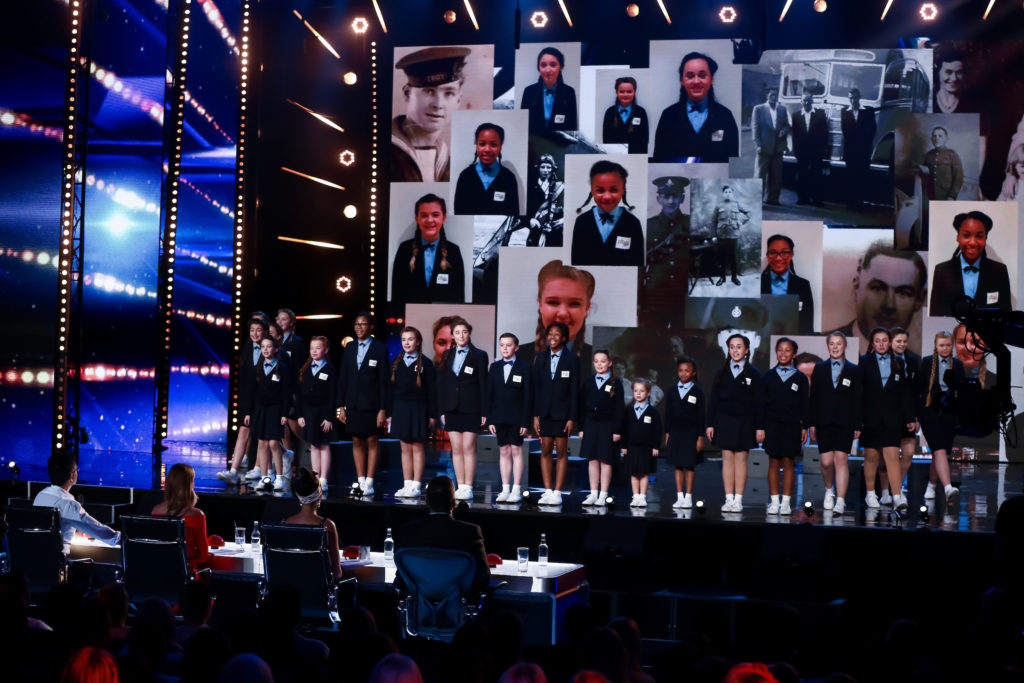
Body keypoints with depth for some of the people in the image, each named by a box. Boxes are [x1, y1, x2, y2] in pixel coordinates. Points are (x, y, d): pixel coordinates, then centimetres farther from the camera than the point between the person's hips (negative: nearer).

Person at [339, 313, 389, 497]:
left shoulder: (380, 349, -3)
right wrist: (341, 405, 6)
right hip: (353, 405, 4)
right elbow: (343, 378, 11)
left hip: (372, 405, -4)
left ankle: (369, 482, 6)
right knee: (357, 442, 8)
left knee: (372, 442, 2)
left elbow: (384, 380, -5)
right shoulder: (350, 348, 10)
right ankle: (360, 481, 15)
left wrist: (383, 409, -10)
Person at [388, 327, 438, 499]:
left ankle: (416, 486, 3)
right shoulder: (396, 363, 10)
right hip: (400, 409, 4)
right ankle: (407, 485, 12)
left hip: (418, 409, -4)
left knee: (417, 448, 0)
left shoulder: (425, 363, -2)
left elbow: (432, 390, -3)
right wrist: (390, 413, 7)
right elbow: (391, 389, 11)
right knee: (405, 448, 7)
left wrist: (432, 415, -8)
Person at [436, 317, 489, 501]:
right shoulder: (447, 355, 12)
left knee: (468, 447, -6)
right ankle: (460, 486, 9)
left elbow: (483, 384, -2)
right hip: (452, 408, 4)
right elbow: (441, 384, 12)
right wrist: (442, 410, 5)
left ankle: (468, 487, -2)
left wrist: (484, 411, -7)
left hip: (470, 408, -4)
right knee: (456, 449, 4)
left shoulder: (479, 355, 1)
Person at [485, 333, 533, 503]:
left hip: (516, 418, -4)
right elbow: (489, 394, 9)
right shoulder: (495, 367, 9)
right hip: (499, 417, 4)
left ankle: (516, 490, 3)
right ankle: (505, 489, 11)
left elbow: (528, 397, -4)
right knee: (503, 452, 7)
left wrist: (525, 421, -10)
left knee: (516, 451, -1)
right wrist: (490, 419, 2)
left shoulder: (524, 368, -2)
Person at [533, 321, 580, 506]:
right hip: (544, 412, 3)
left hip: (562, 412, -3)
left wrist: (572, 417, -8)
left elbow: (574, 390, -3)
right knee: (545, 450, 3)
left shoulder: (572, 359, -2)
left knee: (561, 451, 0)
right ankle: (547, 491, 7)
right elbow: (536, 387, 8)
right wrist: (535, 415, 2)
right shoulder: (541, 357, 7)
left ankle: (557, 492, 4)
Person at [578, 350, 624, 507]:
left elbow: (619, 408, -2)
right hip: (590, 425, 3)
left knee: (606, 460, 0)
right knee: (592, 460, 5)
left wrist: (617, 430, -7)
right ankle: (593, 494, 11)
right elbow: (581, 407, 9)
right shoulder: (587, 383, 9)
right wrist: (581, 428, 4)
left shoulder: (615, 384, 0)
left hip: (607, 425, -3)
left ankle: (603, 495, 4)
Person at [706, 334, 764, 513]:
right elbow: (713, 400, 8)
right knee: (727, 459, 1)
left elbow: (759, 403, 0)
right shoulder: (721, 373, 8)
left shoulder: (753, 374, 1)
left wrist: (760, 427, -5)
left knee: (741, 459, 0)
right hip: (724, 420, 2)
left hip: (744, 422, -2)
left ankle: (738, 500, 5)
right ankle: (729, 499, 5)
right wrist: (710, 424, 3)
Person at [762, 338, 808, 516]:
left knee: (788, 462, 0)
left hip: (792, 426, -1)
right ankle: (774, 501, 6)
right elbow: (762, 403, 7)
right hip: (772, 424, 1)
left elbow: (804, 404, 6)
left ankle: (786, 502, 4)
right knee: (773, 462, 2)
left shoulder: (800, 378, 6)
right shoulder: (768, 376, 8)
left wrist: (804, 427, 0)